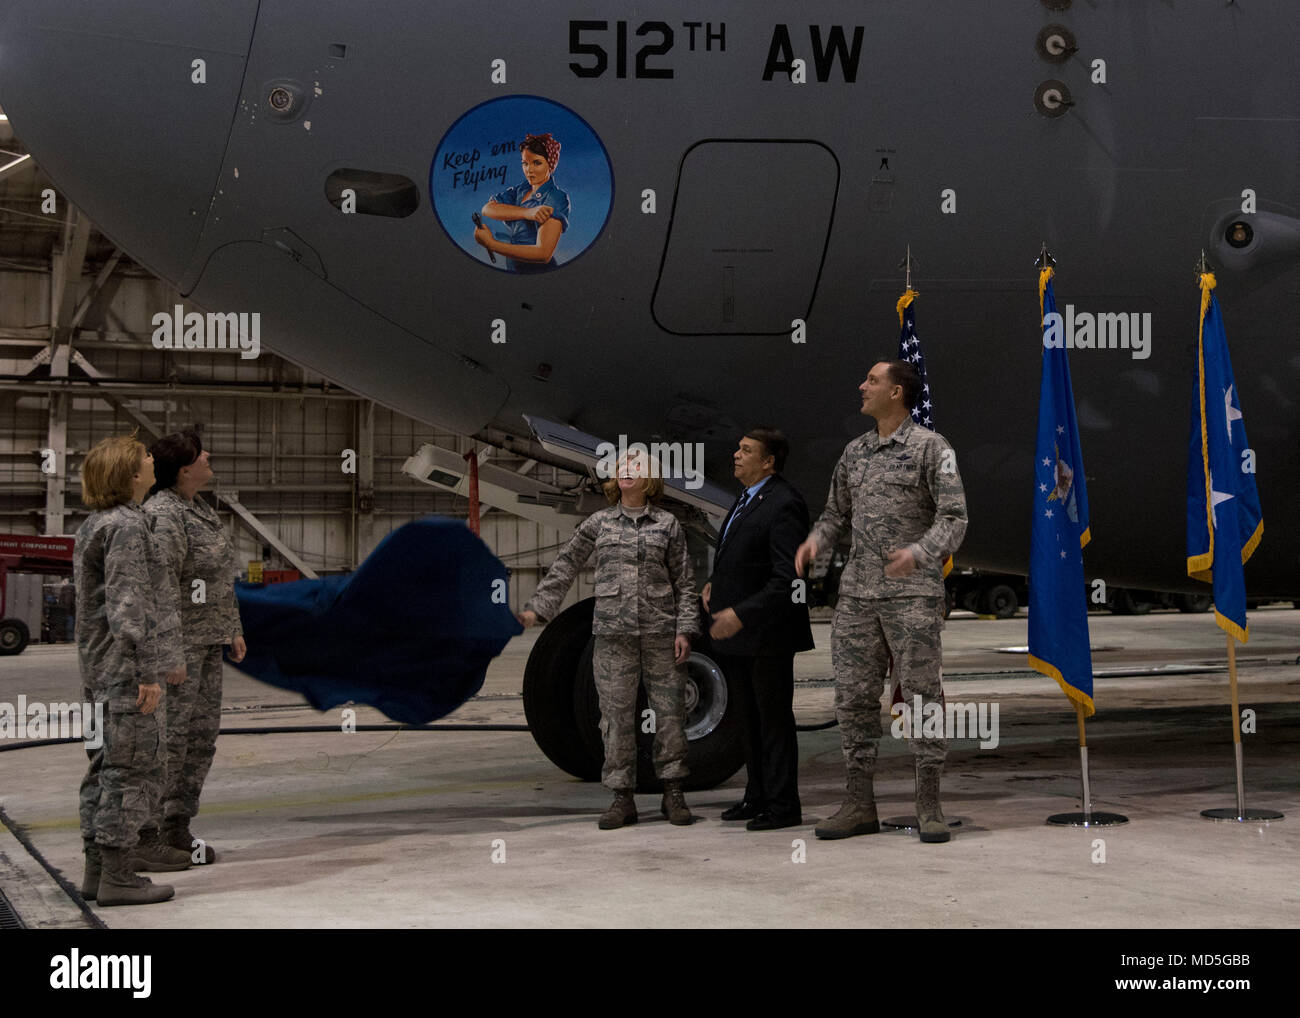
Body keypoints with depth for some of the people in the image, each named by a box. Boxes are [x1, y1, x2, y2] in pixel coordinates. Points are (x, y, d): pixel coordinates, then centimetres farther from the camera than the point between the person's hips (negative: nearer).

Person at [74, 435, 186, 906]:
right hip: (127, 672, -10)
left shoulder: (93, 526, 17)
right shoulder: (127, 526, -15)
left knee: (106, 768, 14)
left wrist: (164, 659, 28)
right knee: (135, 768, -5)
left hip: (100, 672, 10)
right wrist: (149, 672, -19)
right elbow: (129, 607, -20)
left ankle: (97, 869, 20)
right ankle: (117, 877, -2)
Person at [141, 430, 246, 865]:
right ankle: (151, 834, 0)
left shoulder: (200, 510, 16)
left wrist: (233, 629, 22)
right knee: (171, 735, -7)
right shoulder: (164, 516, -16)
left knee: (203, 732, 11)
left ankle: (178, 827, 17)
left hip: (207, 641, 10)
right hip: (178, 641, -10)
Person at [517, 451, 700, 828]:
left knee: (670, 712, 1)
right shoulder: (598, 523, 9)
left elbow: (684, 583, 7)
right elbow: (564, 568, 10)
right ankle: (623, 799, 7)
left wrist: (684, 630, -1)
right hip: (613, 633, 1)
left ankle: (673, 795, 13)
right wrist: (536, 609, 2)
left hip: (661, 633, 0)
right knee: (617, 715, 0)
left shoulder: (667, 524, 7)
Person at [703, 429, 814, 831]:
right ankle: (758, 797, 27)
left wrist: (741, 614, -27)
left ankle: (784, 806, 6)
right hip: (738, 635, 10)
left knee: (775, 719, -1)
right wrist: (713, 583, 10)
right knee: (751, 718, 17)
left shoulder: (783, 504, -17)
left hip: (767, 633, -10)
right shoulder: (746, 500, 13)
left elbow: (788, 578, -23)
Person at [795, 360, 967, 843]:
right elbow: (836, 512, 20)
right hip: (857, 592, 6)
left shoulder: (931, 447, -3)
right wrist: (816, 540, -2)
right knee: (853, 696, 4)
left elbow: (954, 518, -9)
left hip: (914, 592, -6)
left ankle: (929, 805, 3)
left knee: (922, 694, -3)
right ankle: (860, 805, 10)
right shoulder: (854, 451, 15)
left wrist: (919, 553, -27)